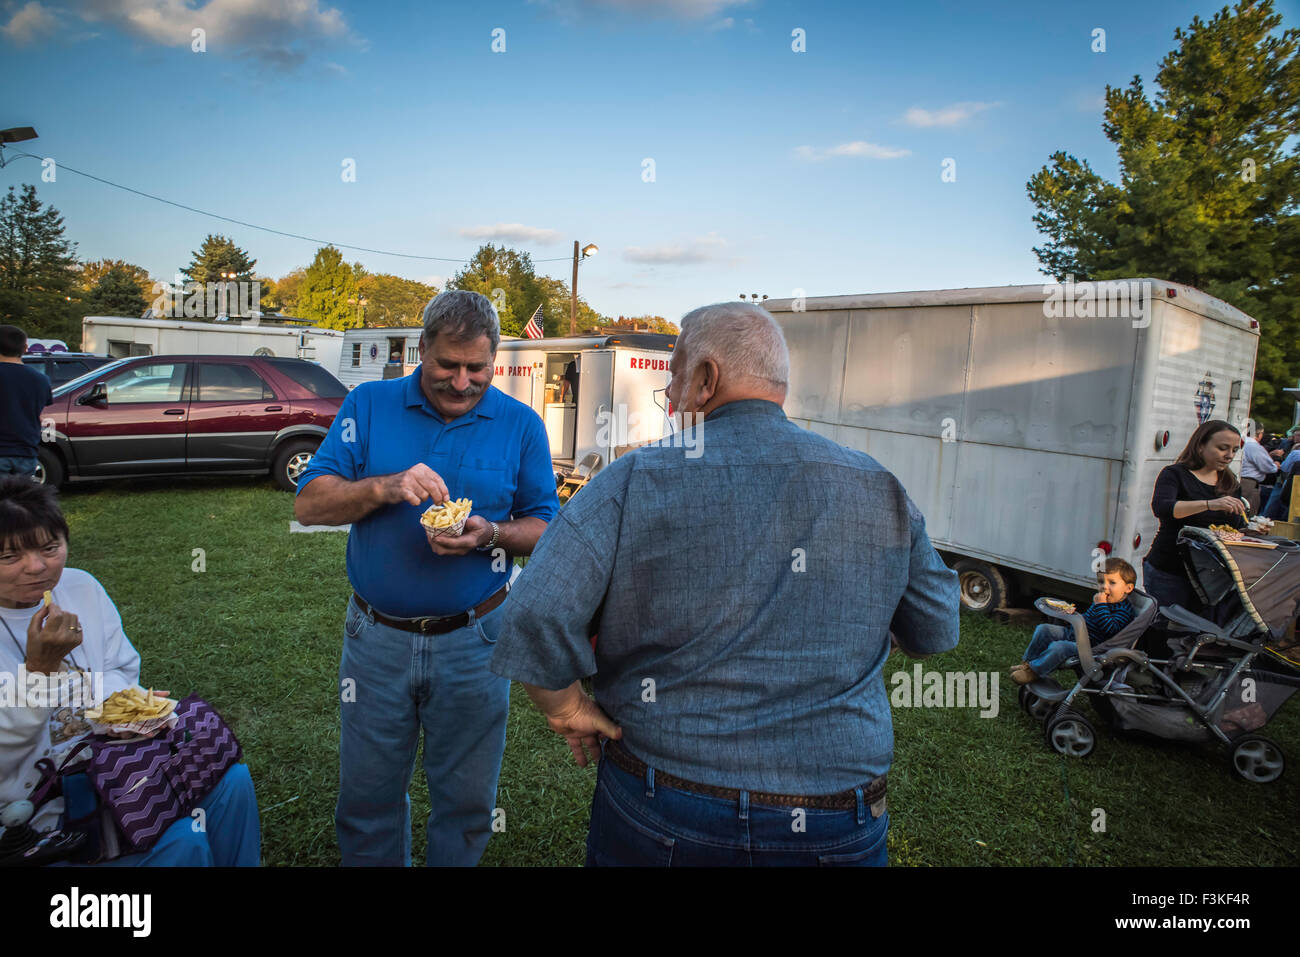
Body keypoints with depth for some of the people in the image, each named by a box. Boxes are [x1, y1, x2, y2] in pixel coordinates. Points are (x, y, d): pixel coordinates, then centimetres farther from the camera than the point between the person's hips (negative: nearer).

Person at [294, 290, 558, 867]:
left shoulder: (521, 424, -3)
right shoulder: (369, 405, -2)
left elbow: (545, 528, 0)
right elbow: (309, 505, -6)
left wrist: (490, 534, -19)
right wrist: (386, 487, -23)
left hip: (472, 642, 0)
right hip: (377, 639, 1)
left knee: (466, 802, 15)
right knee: (367, 797, 18)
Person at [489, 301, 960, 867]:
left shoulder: (633, 482, -14)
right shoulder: (881, 491, -4)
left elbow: (533, 622, -23)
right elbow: (936, 633, 5)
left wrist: (568, 709, -6)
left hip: (656, 817, -1)